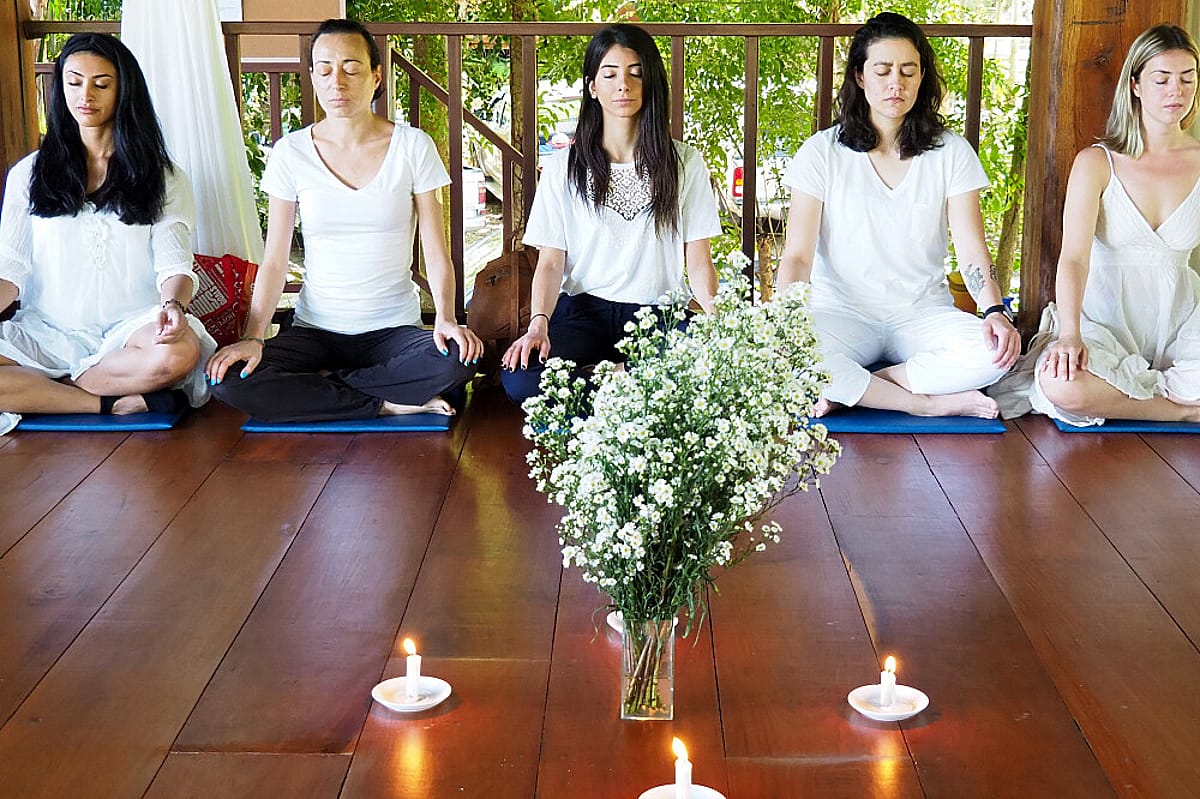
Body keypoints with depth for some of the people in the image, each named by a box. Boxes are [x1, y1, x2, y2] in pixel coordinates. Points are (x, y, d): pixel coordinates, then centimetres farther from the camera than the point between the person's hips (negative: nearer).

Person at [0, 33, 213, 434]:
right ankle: (120, 403, -24)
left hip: (131, 327, -1)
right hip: (49, 332, 1)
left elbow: (174, 265, -1)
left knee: (178, 352, -38)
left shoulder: (163, 178, 11)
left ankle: (36, 390, -18)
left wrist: (172, 305, -26)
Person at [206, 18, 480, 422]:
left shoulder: (413, 146, -2)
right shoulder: (291, 153, 0)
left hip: (394, 328, -1)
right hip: (314, 329, 1)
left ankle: (319, 386, -12)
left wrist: (445, 318, -22)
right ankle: (388, 403, -15)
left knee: (459, 360, -34)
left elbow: (436, 252, -3)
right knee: (229, 380, -27)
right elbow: (275, 260, -1)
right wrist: (252, 337, -15)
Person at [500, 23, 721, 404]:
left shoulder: (684, 163, 7)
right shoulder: (563, 167, 6)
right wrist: (539, 323, -18)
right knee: (521, 379, -31)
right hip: (583, 311, 1)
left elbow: (698, 259, 4)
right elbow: (551, 261, 2)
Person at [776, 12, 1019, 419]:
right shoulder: (822, 153, -1)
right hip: (843, 312, -2)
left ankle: (848, 390, -19)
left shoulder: (951, 152, 4)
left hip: (923, 313, 2)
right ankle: (927, 403, -21)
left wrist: (995, 312, -24)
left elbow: (972, 250, -4)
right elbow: (797, 255, -8)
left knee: (993, 352, -30)